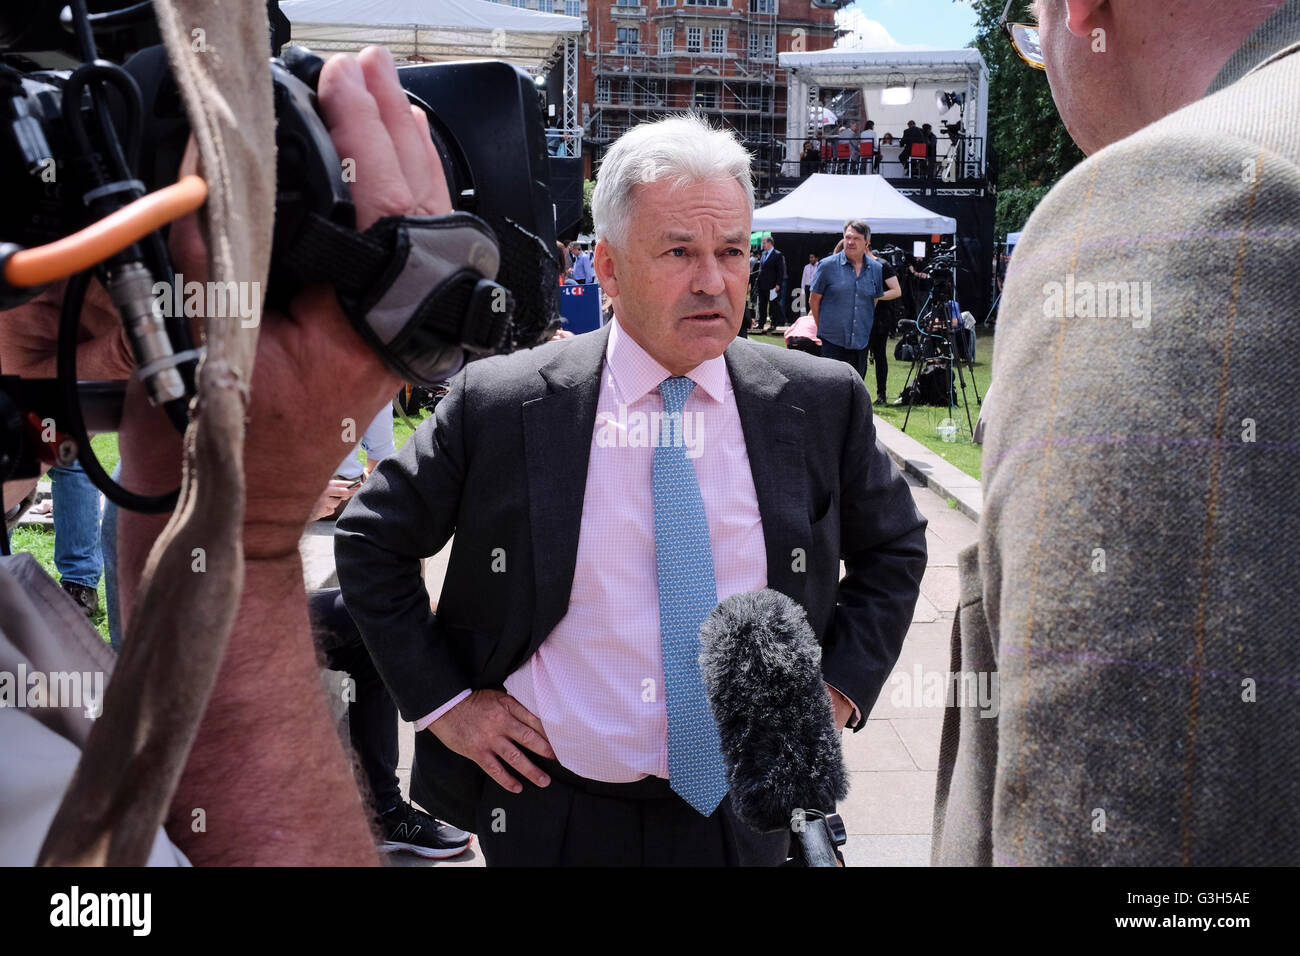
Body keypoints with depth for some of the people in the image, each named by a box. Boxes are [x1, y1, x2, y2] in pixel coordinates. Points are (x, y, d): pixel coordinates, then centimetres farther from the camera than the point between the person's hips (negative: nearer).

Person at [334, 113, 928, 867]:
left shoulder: (822, 403, -6)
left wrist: (840, 685, 1)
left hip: (741, 813, 2)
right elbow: (372, 541, 1)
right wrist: (441, 702, -3)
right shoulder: (500, 405, -11)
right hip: (552, 811, -1)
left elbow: (894, 545, 10)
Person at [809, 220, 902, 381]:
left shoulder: (877, 268, 7)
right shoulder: (827, 265, -4)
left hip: (860, 343, 4)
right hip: (832, 343, -4)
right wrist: (822, 327, 5)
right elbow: (814, 300, 4)